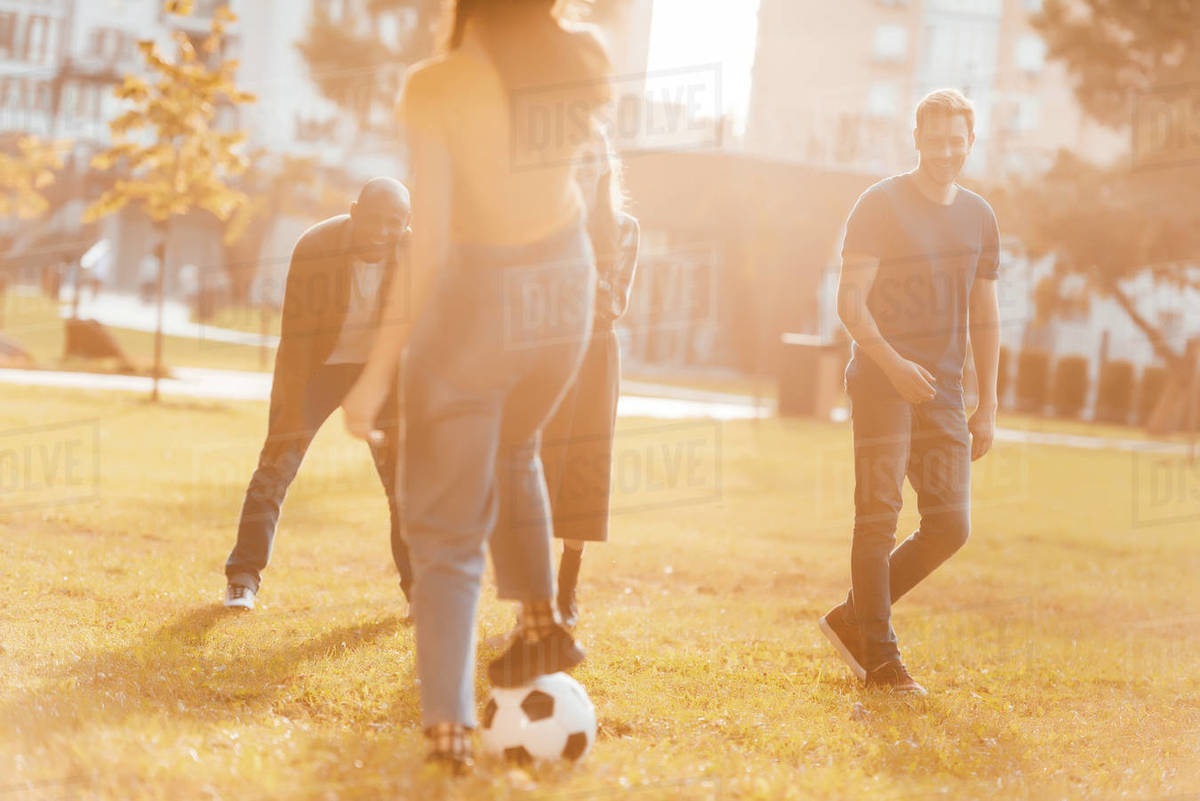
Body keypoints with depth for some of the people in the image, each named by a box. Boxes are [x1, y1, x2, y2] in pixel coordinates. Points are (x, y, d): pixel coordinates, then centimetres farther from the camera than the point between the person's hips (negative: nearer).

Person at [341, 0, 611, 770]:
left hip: (475, 303, -4)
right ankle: (542, 616, 25)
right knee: (511, 453, 34)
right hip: (564, 296, 4)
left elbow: (428, 250, -20)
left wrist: (378, 370, -12)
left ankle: (449, 727, -6)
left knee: (447, 529, 5)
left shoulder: (437, 87, -21)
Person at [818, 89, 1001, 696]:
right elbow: (850, 300, -8)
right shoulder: (880, 205, -2)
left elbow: (984, 319, 18)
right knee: (878, 520, -6)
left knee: (950, 525, 0)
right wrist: (892, 363, -22)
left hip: (942, 390, 5)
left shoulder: (979, 218, 14)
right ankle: (879, 657, 1)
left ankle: (852, 619, 15)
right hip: (881, 383, -5)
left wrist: (987, 408, 12)